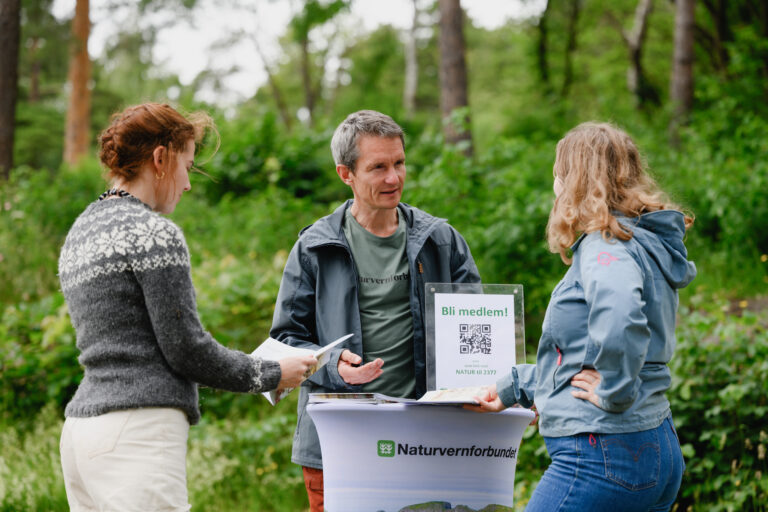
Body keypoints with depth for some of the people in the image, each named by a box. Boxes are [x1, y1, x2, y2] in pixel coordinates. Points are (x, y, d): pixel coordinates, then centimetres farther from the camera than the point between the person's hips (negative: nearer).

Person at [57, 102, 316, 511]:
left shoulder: (80, 232, 19)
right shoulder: (153, 234, -9)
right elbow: (185, 348, -10)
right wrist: (272, 374, 4)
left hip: (83, 427, 9)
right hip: (138, 429, -9)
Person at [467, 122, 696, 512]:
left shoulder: (606, 246, -12)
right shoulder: (648, 243, 19)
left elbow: (619, 317, -36)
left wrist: (613, 392, -22)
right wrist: (514, 387, 27)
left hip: (602, 455, -10)